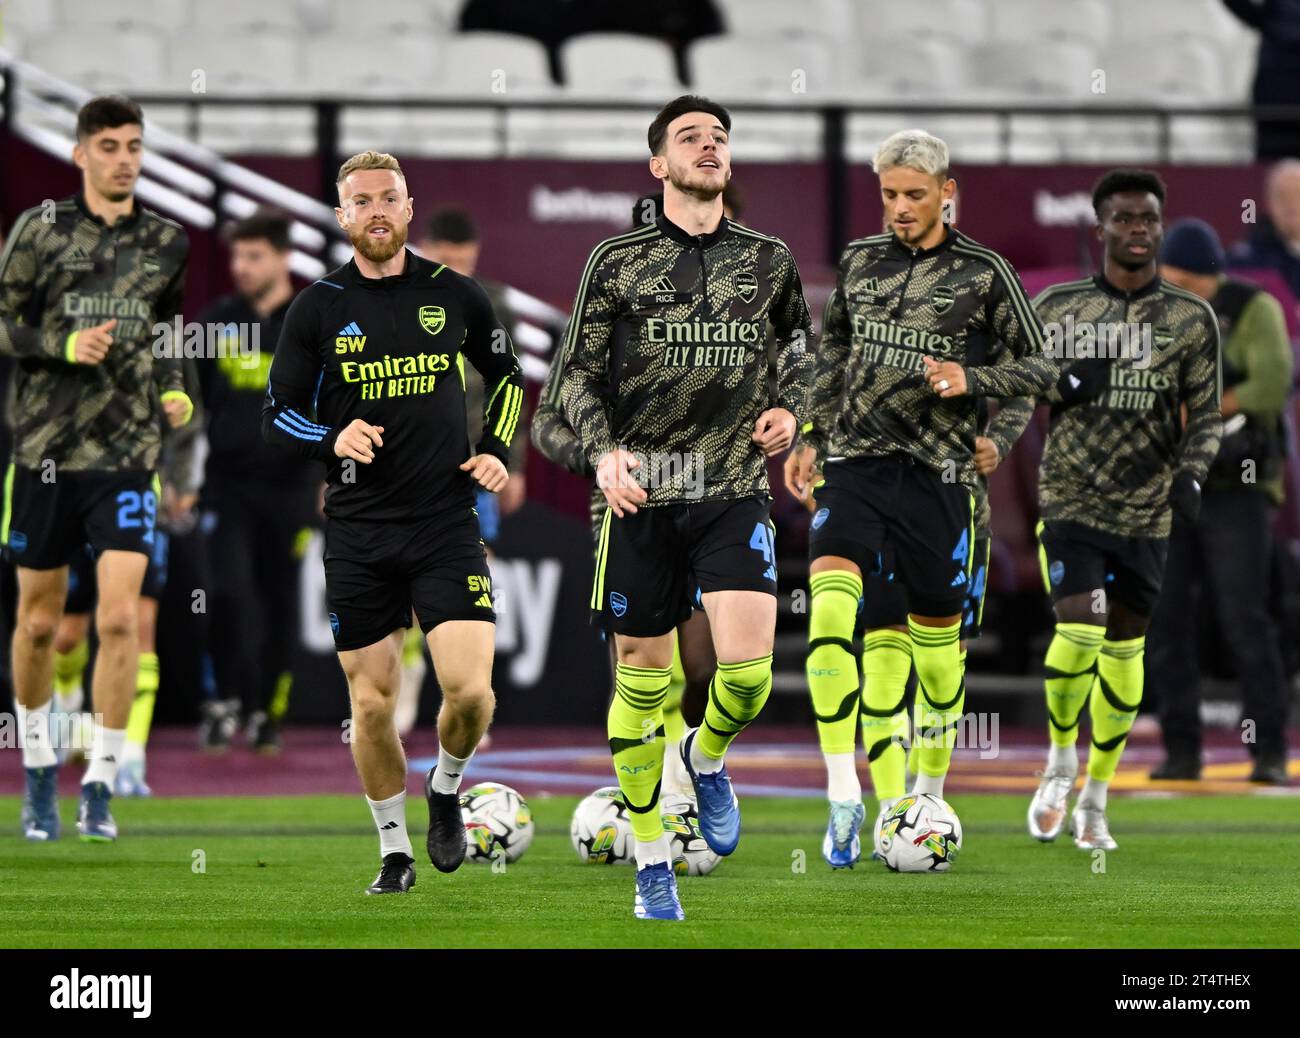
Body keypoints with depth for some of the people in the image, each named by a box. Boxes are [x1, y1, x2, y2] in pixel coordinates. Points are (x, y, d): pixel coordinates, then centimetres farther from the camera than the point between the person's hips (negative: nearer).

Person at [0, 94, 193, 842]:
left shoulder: (167, 243, 7)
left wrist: (175, 390, 6)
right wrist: (64, 345, -15)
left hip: (128, 455, 1)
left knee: (121, 618, -13)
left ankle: (100, 788, -5)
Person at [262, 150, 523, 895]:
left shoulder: (454, 295, 3)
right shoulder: (319, 307, 1)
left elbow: (508, 376, 19)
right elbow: (278, 415, 4)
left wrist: (498, 451, 4)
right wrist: (334, 439, -15)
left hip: (447, 522, 0)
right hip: (359, 532, 1)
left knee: (470, 690, -14)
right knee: (372, 704, 4)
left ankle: (447, 788, 18)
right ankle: (395, 849, 21)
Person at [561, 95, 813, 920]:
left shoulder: (768, 260, 8)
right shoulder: (619, 262, 2)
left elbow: (797, 339, 25)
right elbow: (581, 373, 5)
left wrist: (788, 407, 6)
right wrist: (603, 450, -12)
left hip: (736, 490, 1)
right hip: (645, 495, -1)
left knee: (748, 666, -17)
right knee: (642, 678, 4)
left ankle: (709, 760, 18)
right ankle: (651, 863, 18)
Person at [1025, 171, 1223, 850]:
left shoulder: (1192, 319, 3)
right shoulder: (1057, 307, 2)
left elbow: (1206, 412, 4)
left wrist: (1191, 474, -15)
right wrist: (1060, 384, -12)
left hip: (1147, 512, 2)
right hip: (1070, 504, -2)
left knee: (1123, 651, 7)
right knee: (1078, 633, -18)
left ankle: (1094, 804, 20)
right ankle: (1060, 764, 8)